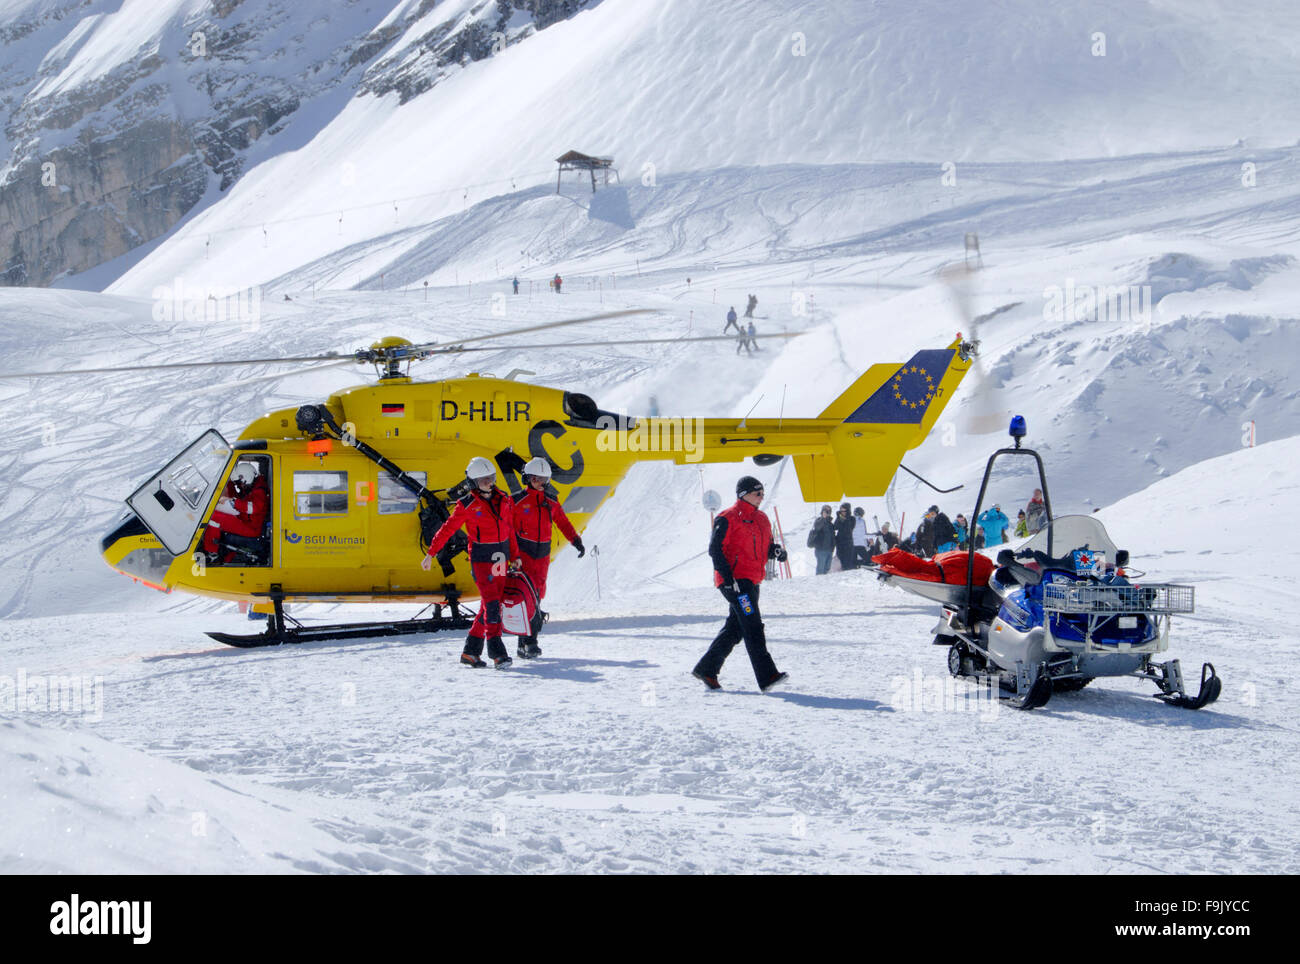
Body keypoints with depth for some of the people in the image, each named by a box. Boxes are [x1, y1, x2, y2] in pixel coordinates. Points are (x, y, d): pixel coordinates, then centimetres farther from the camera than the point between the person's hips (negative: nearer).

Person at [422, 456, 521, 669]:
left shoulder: (504, 500, 9)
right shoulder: (468, 505, -7)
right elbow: (447, 529, -4)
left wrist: (515, 556, 19)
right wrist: (430, 553, -6)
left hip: (500, 561, 6)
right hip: (481, 560, -6)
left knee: (490, 605, 6)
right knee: (491, 604, -16)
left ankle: (471, 652, 12)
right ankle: (497, 653, -19)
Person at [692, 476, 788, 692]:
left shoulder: (761, 519, 17)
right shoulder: (727, 519, -8)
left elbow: (765, 547, 24)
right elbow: (715, 549, -11)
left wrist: (776, 551, 0)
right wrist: (728, 577, -20)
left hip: (752, 581, 9)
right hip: (734, 582, -9)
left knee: (734, 629, 11)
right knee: (753, 627, -14)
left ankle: (706, 669, 21)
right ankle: (767, 676, -18)